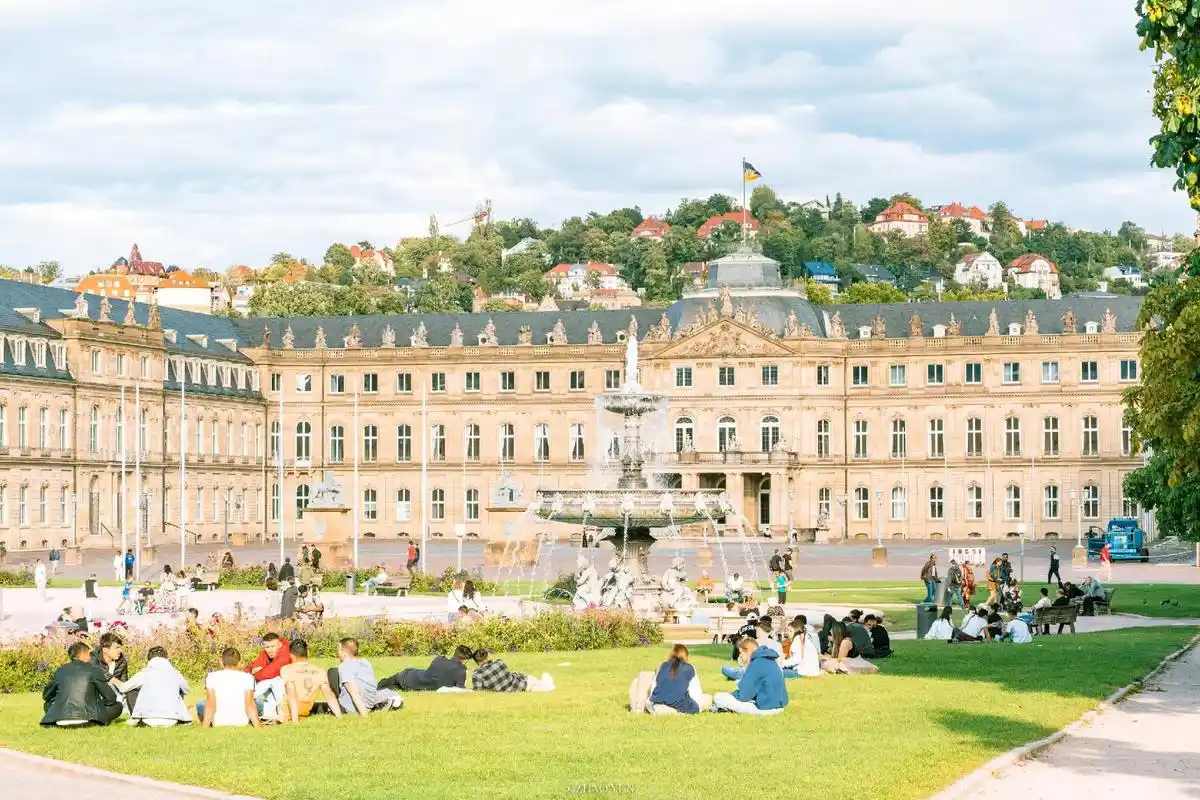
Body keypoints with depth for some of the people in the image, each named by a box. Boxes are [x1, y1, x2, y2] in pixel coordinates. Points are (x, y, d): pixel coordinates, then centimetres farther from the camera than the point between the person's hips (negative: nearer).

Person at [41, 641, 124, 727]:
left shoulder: (60, 671, 13)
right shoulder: (94, 670, 3)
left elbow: (46, 696, 28)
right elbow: (111, 699, 4)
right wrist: (98, 702, 25)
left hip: (61, 722, 3)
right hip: (87, 720, -3)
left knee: (48, 704, 35)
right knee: (117, 706, 15)